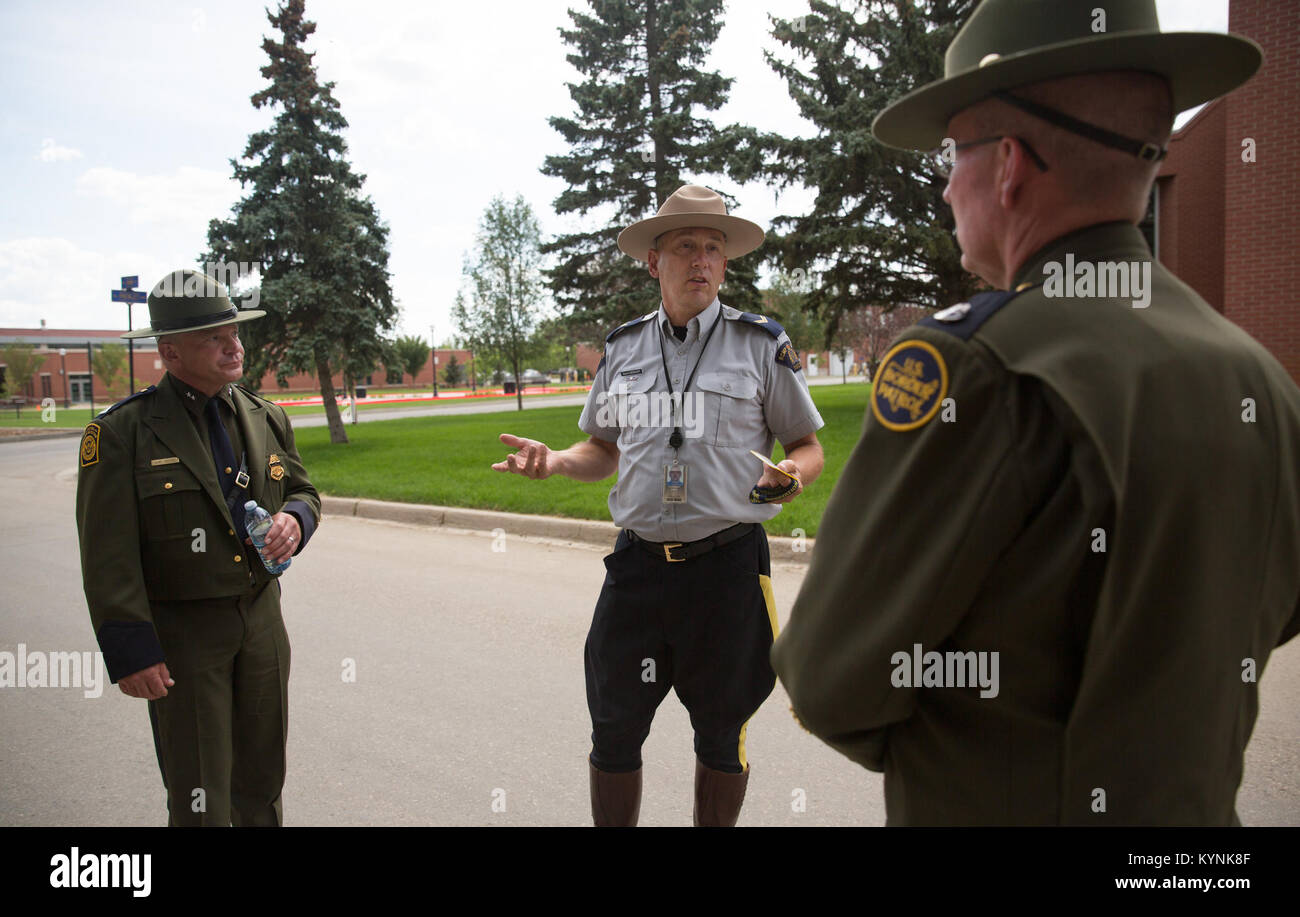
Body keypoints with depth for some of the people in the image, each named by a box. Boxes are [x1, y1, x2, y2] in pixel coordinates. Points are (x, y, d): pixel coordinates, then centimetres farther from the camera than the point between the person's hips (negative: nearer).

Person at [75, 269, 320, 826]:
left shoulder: (266, 419, 4)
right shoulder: (121, 433, -12)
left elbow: (303, 491, 16)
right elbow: (108, 556, -13)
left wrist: (295, 519, -9)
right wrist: (130, 653, -16)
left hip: (261, 616, 5)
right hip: (180, 630, -5)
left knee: (263, 770, 18)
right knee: (200, 791, 3)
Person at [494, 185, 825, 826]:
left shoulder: (762, 344, 0)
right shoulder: (621, 347, 9)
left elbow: (809, 447, 5)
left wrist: (792, 474, -18)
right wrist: (554, 461, -3)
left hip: (728, 563, -2)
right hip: (638, 562, 2)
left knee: (720, 735, 14)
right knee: (614, 731, 9)